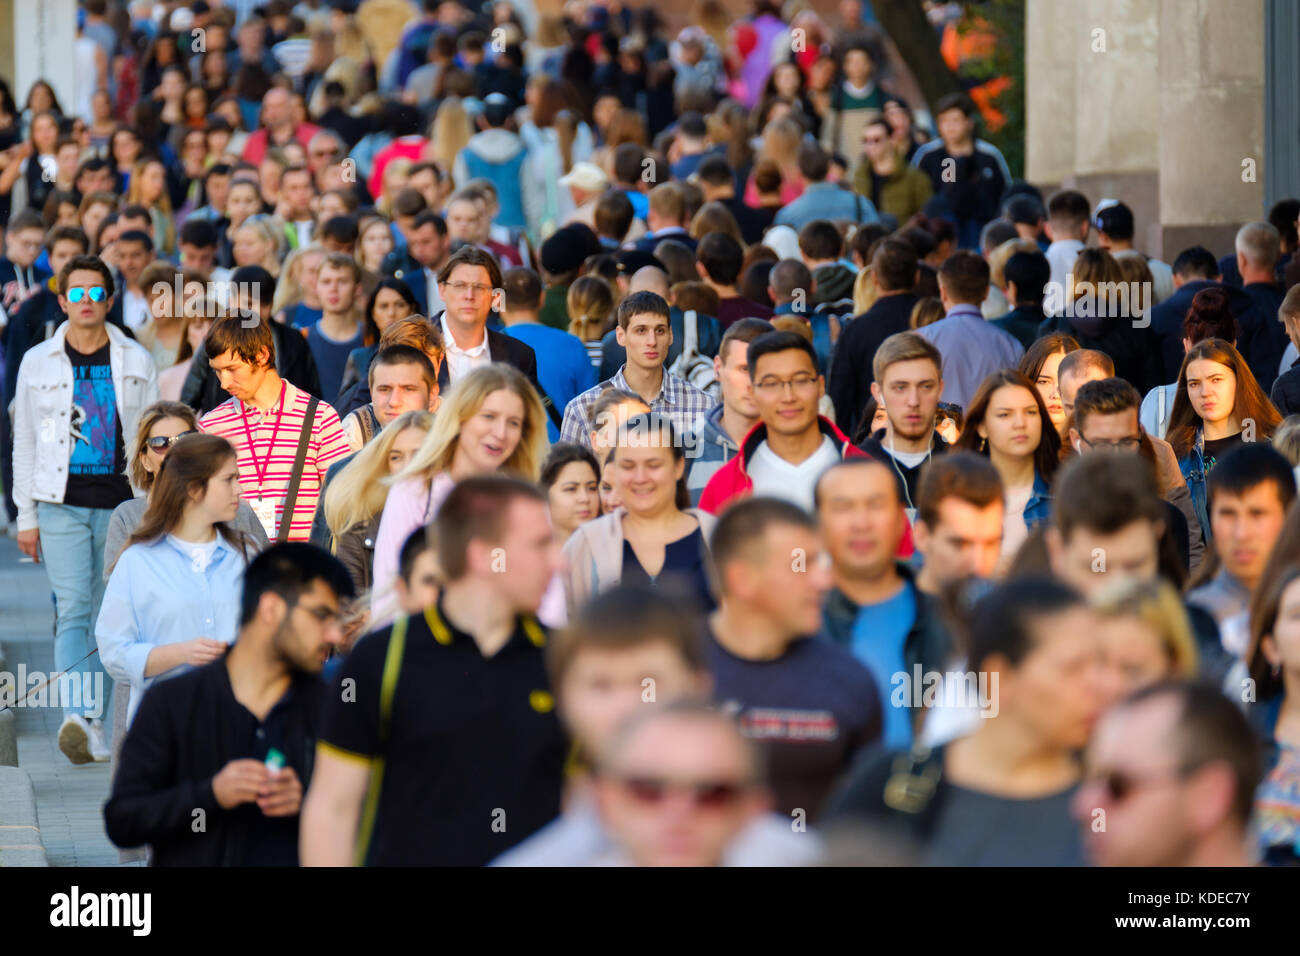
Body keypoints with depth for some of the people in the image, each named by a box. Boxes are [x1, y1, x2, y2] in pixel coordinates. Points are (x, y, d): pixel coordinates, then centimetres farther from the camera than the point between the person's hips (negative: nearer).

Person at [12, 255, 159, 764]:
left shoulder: (136, 362, 7)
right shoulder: (38, 362, 7)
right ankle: (76, 717, -26)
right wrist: (26, 517, 5)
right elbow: (24, 443, 9)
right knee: (73, 610, -14)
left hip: (121, 502, 1)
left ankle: (96, 722, 13)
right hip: (62, 505, -1)